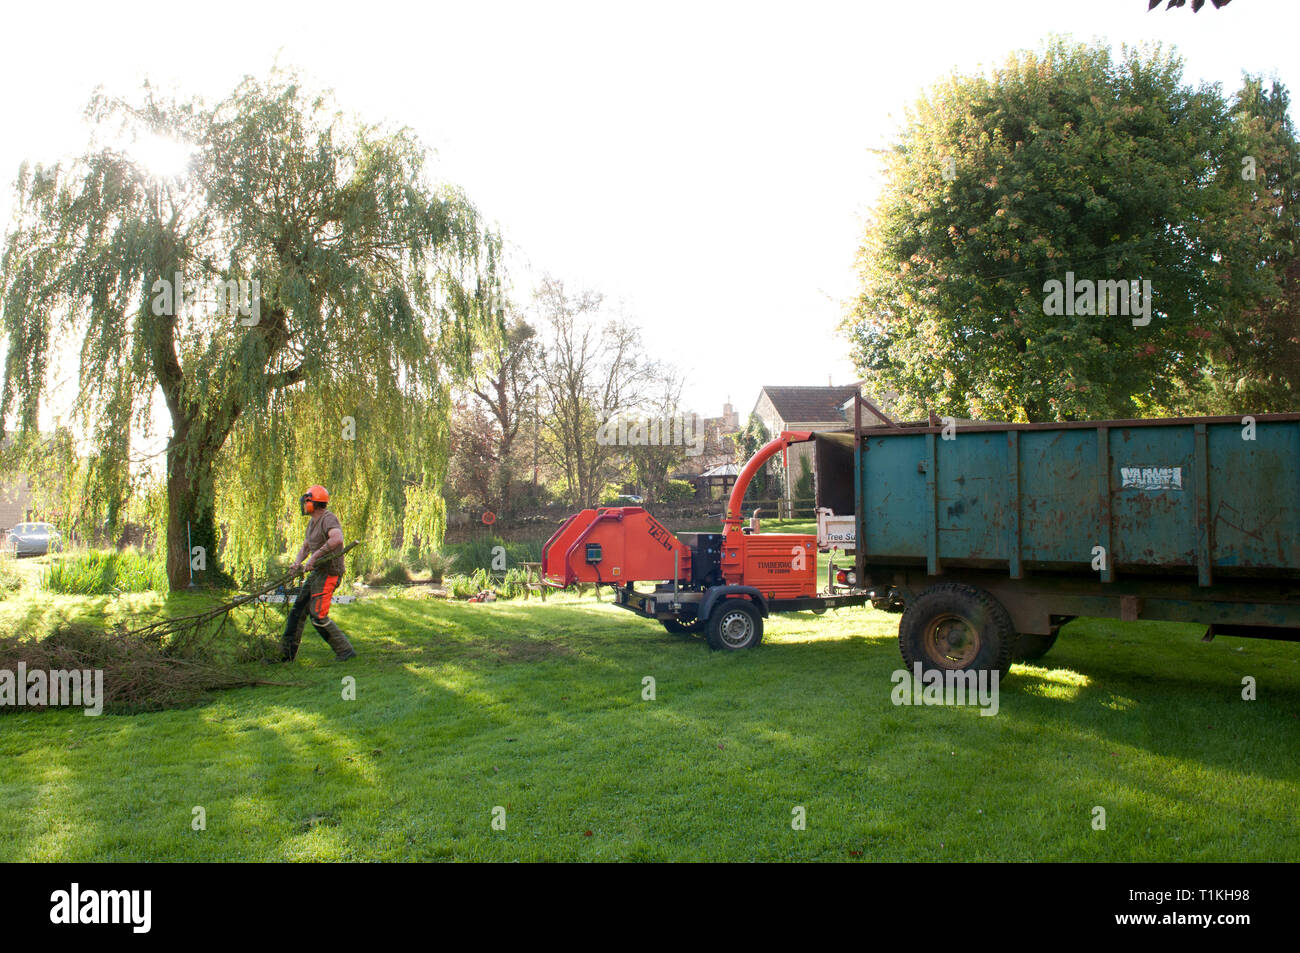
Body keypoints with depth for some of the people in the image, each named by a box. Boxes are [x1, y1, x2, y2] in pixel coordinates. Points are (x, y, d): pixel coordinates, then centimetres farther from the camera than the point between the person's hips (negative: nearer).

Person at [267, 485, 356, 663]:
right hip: (316, 573, 10)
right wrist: (298, 562, 2)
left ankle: (345, 651, -3)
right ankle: (287, 653, 22)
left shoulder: (328, 519, -17)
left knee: (318, 616, -12)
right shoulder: (312, 523, 16)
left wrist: (314, 558, -32)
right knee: (298, 611, 12)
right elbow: (305, 547, 24)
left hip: (329, 573, -10)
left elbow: (337, 539, -37)